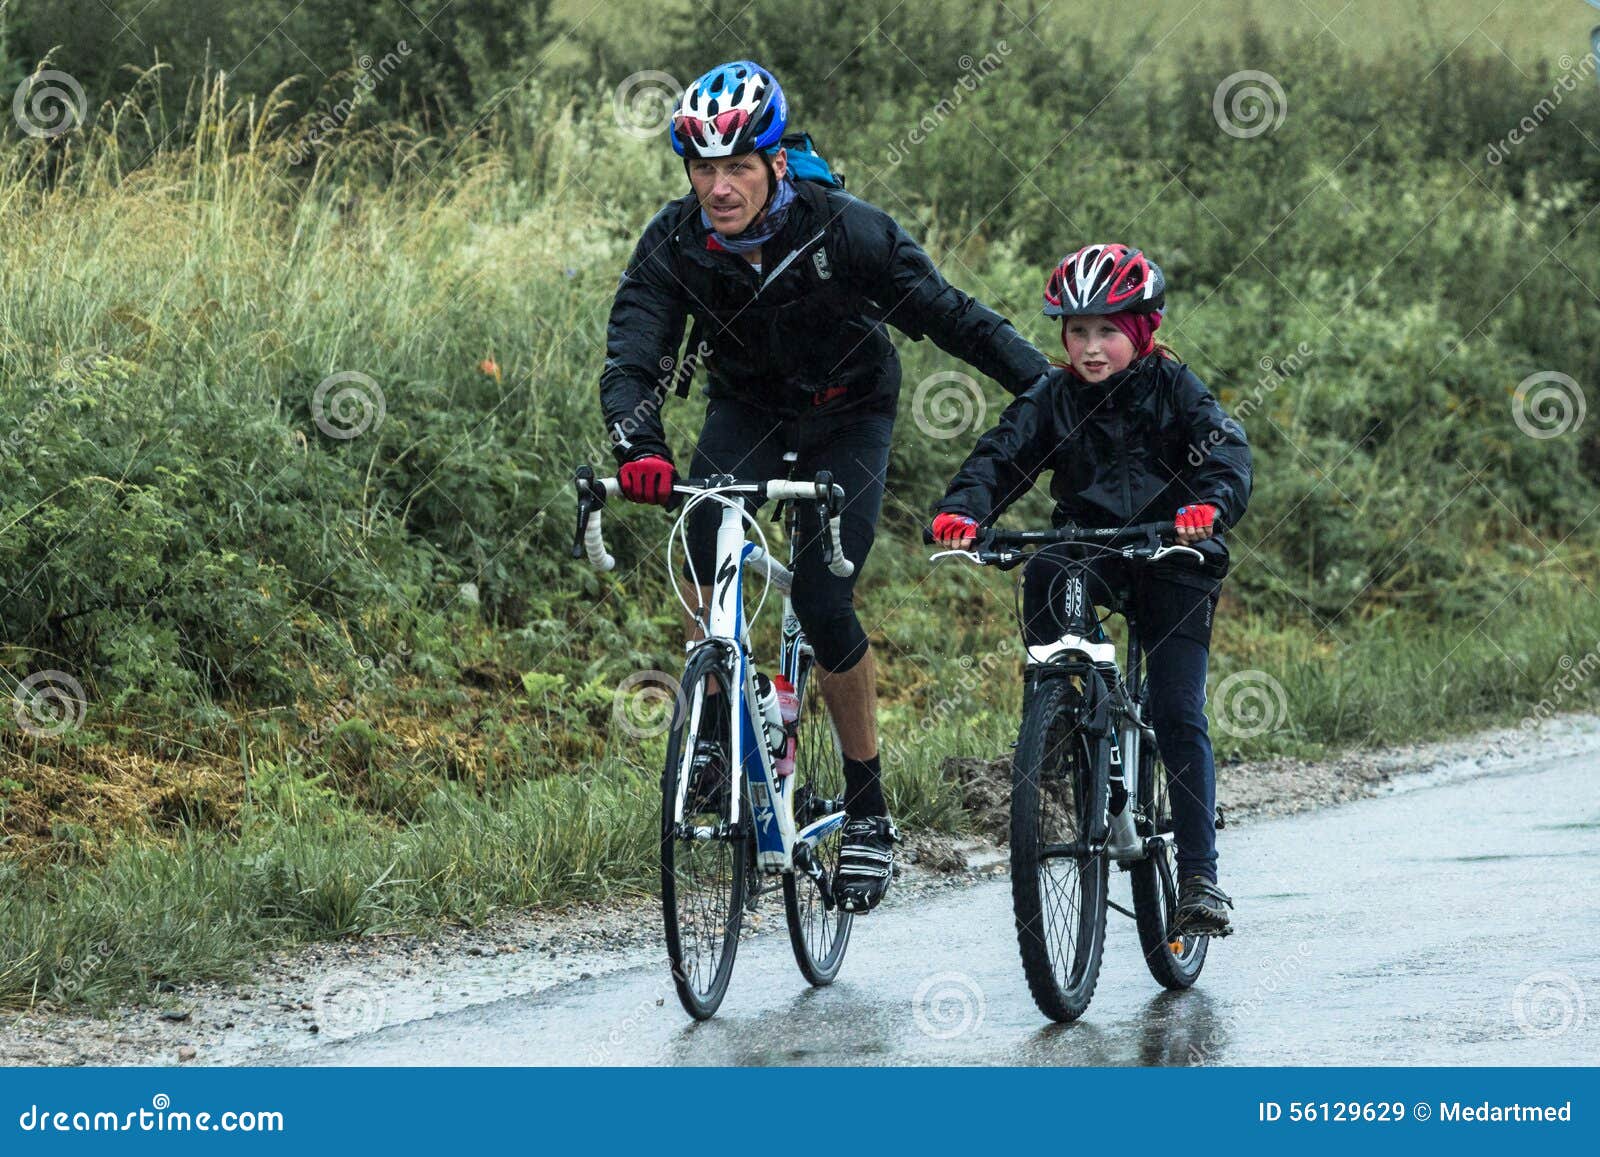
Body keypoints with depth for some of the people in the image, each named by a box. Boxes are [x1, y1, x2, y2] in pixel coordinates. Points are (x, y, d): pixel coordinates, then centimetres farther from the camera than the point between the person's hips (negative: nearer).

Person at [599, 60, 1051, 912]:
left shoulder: (844, 232, -26)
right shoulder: (673, 245, -21)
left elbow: (949, 316, -18)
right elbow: (632, 355, -29)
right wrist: (638, 447, -49)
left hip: (849, 418, -2)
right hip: (749, 412, 2)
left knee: (823, 603, -15)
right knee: (705, 534, -30)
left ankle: (868, 812, 0)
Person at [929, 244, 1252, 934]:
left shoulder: (1174, 389, -3)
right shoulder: (1053, 398, 2)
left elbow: (1226, 452, -17)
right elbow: (1002, 456, -9)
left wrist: (1209, 504, -40)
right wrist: (963, 510, -30)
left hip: (1170, 557, -2)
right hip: (1088, 550, 2)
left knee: (1179, 719, -11)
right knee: (1043, 572, -32)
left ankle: (1199, 876, -6)